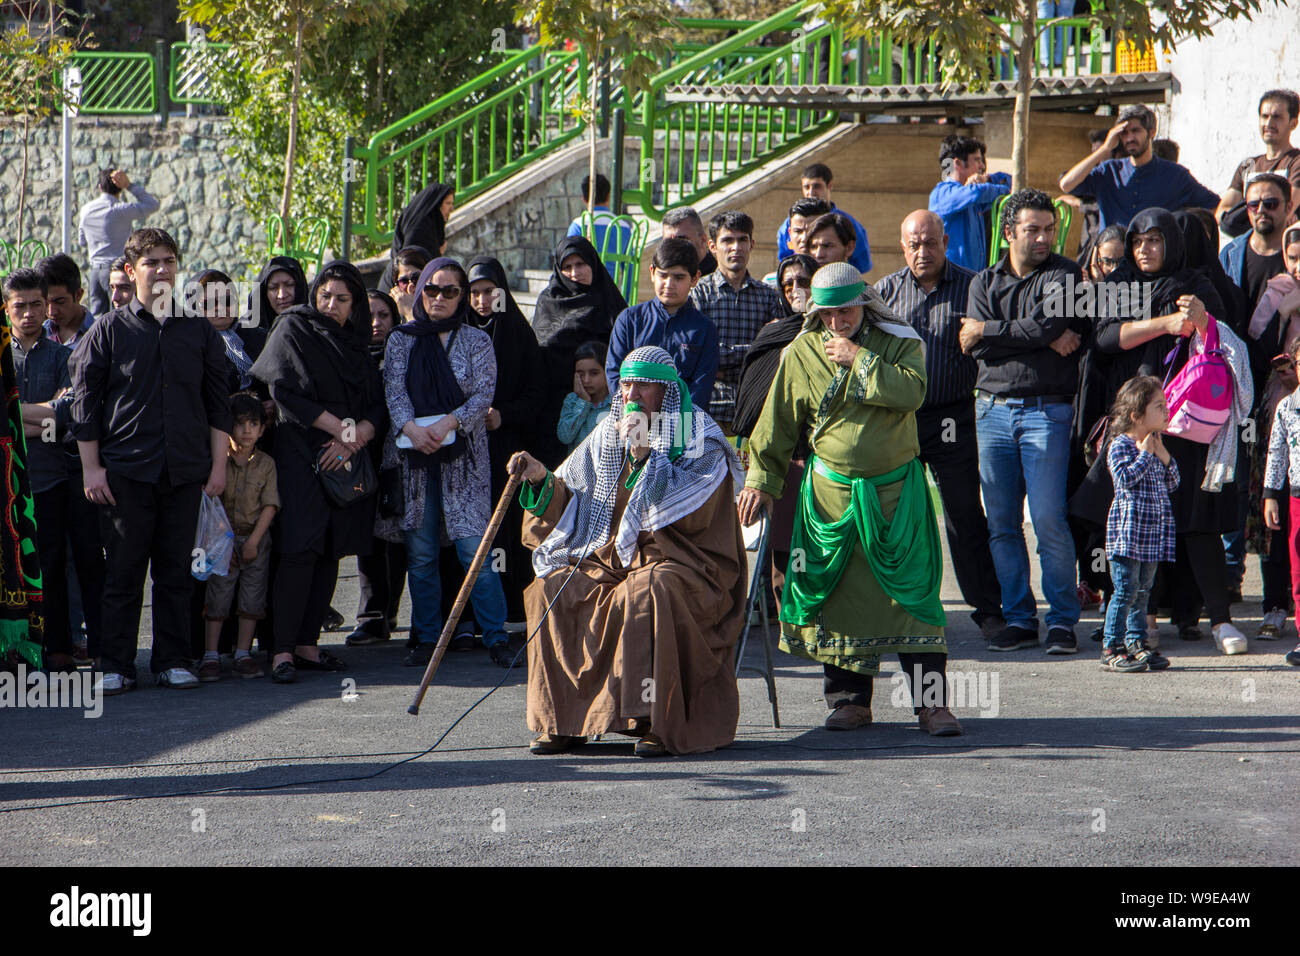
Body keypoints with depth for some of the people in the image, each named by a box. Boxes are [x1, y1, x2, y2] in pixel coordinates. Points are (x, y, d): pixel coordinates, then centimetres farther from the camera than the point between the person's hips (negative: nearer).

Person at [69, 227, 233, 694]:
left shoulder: (199, 332, 11)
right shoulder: (109, 330, 3)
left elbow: (218, 402, 14)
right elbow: (85, 401, 3)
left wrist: (218, 464, 6)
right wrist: (91, 467, -3)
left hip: (185, 471, 2)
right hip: (125, 471, -2)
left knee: (176, 571, 4)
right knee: (123, 571, -1)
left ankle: (172, 661, 12)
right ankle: (116, 666, 5)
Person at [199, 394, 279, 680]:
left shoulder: (266, 464, 0)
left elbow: (270, 506, -3)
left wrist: (253, 541, -11)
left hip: (256, 539, 2)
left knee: (252, 597, 4)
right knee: (218, 594, -2)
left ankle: (243, 653, 11)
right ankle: (210, 655, 2)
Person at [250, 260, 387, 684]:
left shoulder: (356, 344, 16)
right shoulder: (293, 330, 1)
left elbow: (377, 407, 9)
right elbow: (285, 392, -10)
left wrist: (354, 438, -11)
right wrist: (339, 426, -13)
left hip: (348, 459, 6)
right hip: (301, 454, -6)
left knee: (331, 552, 3)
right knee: (300, 549, -14)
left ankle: (307, 645, 8)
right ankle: (284, 650, -15)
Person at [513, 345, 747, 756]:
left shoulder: (699, 439, -4)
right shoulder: (609, 435, 13)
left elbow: (686, 512, -17)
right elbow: (569, 497, 16)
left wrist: (643, 454, -20)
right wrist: (541, 479, -4)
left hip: (680, 561, -6)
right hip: (613, 558, 6)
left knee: (645, 594, -37)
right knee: (552, 591, -16)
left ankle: (661, 721, -32)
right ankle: (563, 720, -10)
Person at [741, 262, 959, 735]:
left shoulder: (900, 342, -1)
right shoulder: (802, 353, 3)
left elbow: (911, 391, -20)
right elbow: (777, 424, 9)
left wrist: (857, 359, -17)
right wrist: (761, 480, 5)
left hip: (895, 491, -2)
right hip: (831, 491, 2)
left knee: (912, 590, -6)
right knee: (838, 593, 2)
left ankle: (931, 701, -5)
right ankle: (849, 699, 14)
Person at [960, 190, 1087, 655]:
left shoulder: (1063, 275, 3)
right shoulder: (984, 282, 13)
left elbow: (1048, 323, -14)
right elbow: (974, 346, -3)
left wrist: (988, 330, -4)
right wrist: (1041, 338, -10)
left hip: (1046, 411, -4)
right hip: (993, 409, 4)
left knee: (1048, 519, -10)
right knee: (1002, 524, 4)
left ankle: (1063, 620, -1)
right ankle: (1018, 618, 12)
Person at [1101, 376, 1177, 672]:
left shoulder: (1155, 446, 16)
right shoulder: (1121, 445, -7)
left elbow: (1171, 484, 17)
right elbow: (1125, 477, -21)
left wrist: (1165, 459, 1)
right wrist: (1145, 455, -13)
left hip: (1152, 532, 8)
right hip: (1128, 529, -8)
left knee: (1142, 590, 11)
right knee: (1126, 589, -9)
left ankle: (1136, 644, 16)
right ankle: (1111, 649, -7)